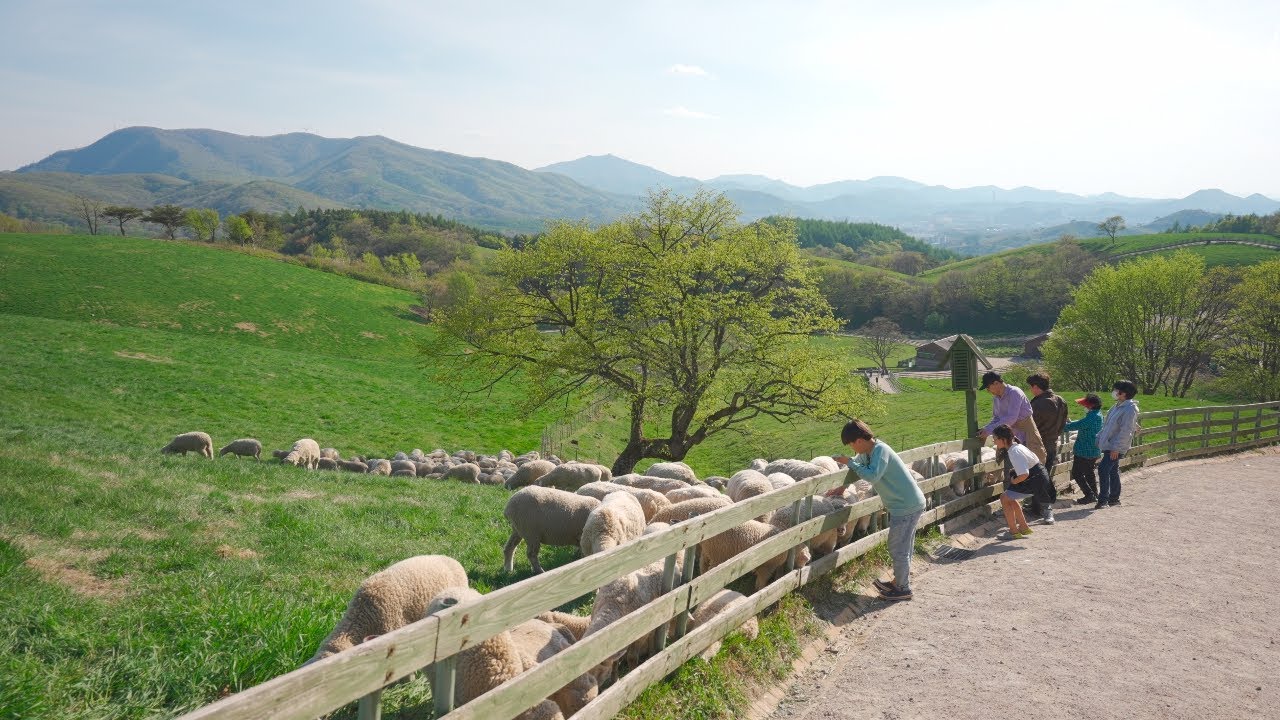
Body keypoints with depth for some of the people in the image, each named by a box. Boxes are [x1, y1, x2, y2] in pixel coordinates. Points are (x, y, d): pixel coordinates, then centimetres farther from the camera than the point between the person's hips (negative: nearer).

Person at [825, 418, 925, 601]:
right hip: (909, 504, 10)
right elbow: (860, 468, 26)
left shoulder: (881, 450, -21)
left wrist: (850, 462, -24)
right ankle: (900, 581, 34)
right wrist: (843, 487, 25)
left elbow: (873, 475, -34)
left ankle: (903, 589, 13)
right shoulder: (872, 450, 8)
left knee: (898, 549, 1)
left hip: (907, 506, -10)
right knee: (903, 547, 21)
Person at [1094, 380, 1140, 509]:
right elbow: (1106, 424, 21)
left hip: (1115, 448, -10)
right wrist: (1099, 437, 17)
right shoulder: (1117, 406, 13)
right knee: (1113, 471, 16)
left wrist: (1116, 448, -24)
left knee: (1103, 469, -14)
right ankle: (1114, 498, 26)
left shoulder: (1130, 409, -17)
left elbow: (1125, 431, -22)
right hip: (1108, 445, 10)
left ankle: (1103, 500, -10)